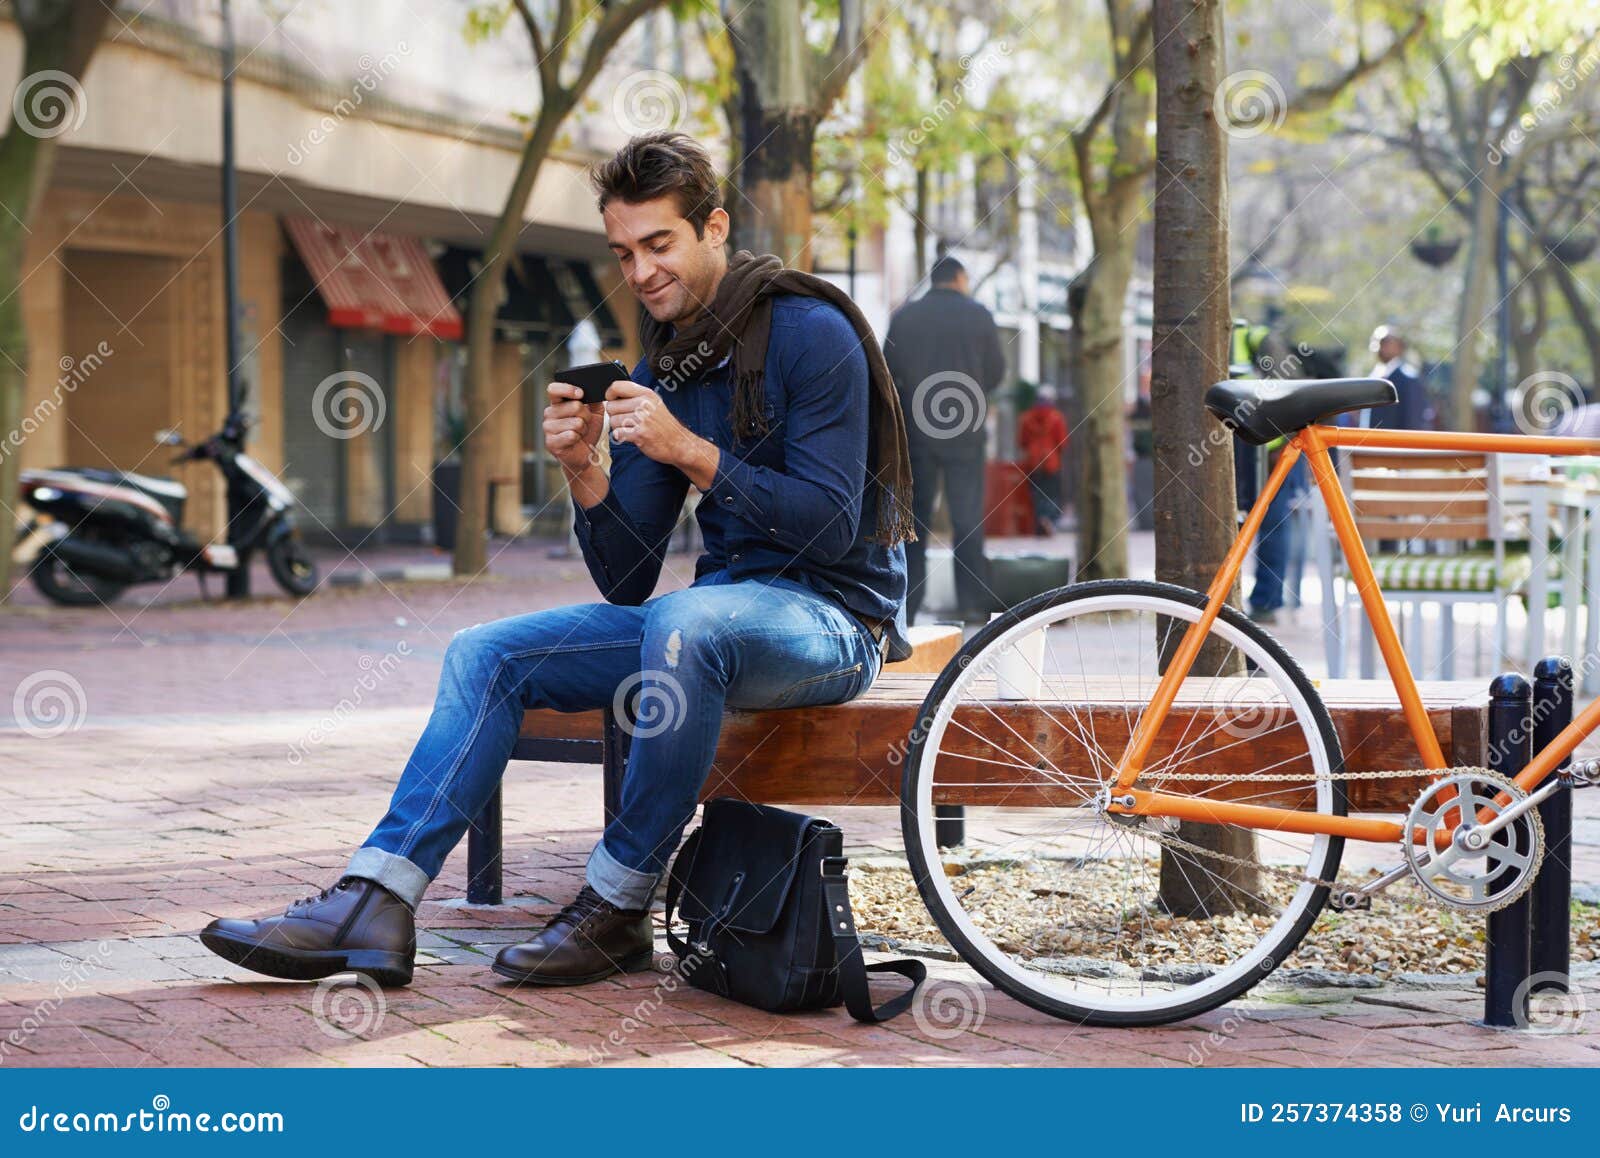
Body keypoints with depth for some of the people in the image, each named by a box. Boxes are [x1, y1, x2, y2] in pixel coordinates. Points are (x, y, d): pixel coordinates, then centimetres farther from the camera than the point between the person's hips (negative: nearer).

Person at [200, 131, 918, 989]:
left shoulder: (810, 333, -11)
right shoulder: (658, 372, 9)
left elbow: (830, 527, -19)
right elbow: (627, 581, 6)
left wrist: (691, 453, -25)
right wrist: (586, 474, -12)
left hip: (834, 620, -7)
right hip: (716, 610, 7)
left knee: (686, 621, -39)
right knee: (488, 653, -5)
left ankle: (617, 910, -25)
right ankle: (373, 906, -13)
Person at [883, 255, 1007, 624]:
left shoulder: (903, 316, 2)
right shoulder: (978, 316, -1)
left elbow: (888, 372, 2)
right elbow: (996, 372, 5)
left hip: (915, 431, 1)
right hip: (965, 433, -1)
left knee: (912, 521, 7)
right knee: (967, 521, 4)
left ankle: (905, 606, 3)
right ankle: (972, 604, -1)